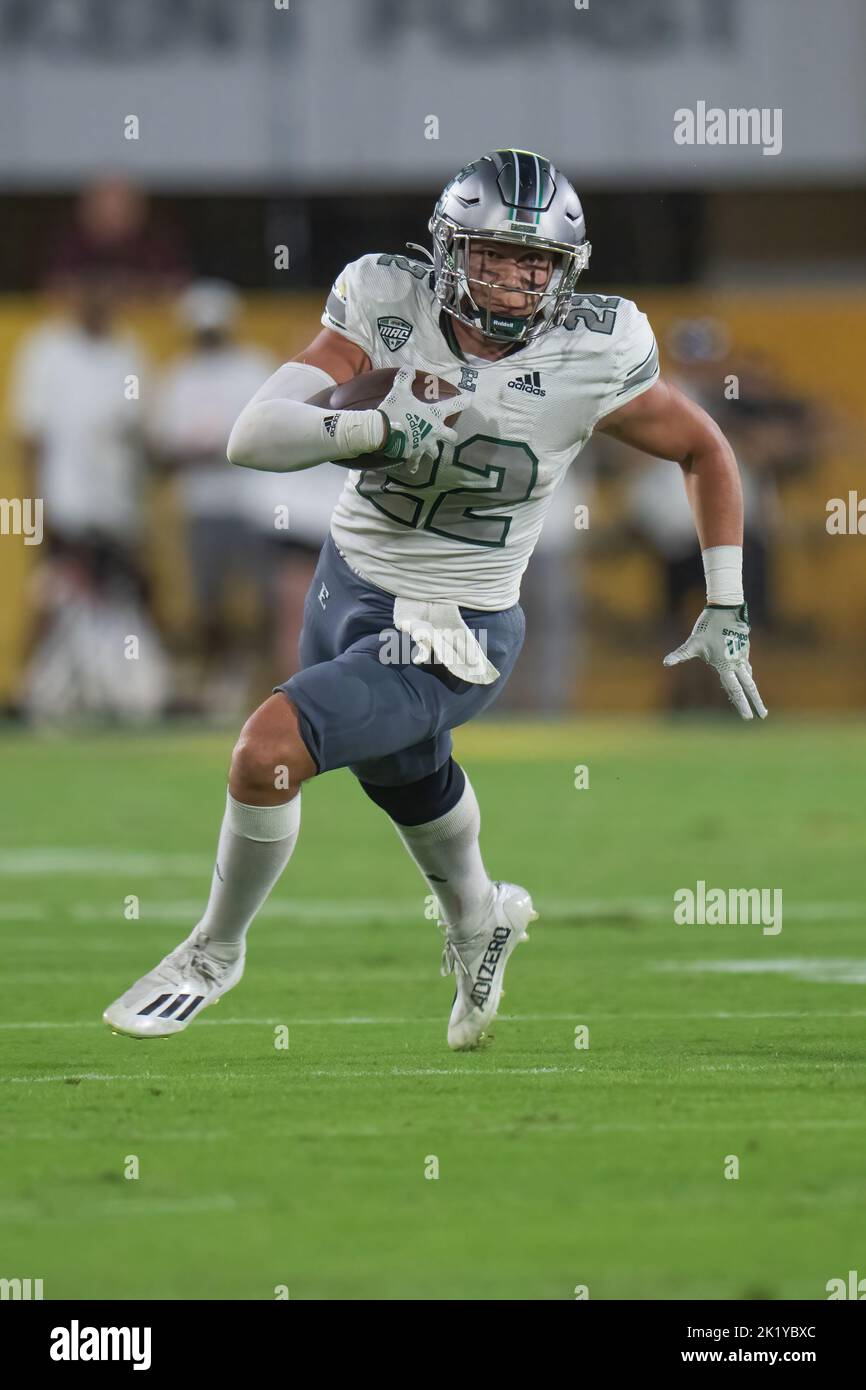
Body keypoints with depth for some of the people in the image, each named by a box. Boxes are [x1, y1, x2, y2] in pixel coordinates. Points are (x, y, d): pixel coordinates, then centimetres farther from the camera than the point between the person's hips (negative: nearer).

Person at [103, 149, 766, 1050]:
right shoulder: (390, 308, -17)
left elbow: (705, 451, -2)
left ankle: (217, 950, 5)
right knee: (407, 779, 30)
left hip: (448, 641, -4)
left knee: (269, 749, -22)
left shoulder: (590, 358, -20)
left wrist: (727, 611, -2)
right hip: (348, 584, 4)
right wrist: (372, 430, -41)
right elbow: (252, 435, -25)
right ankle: (478, 919, 64)